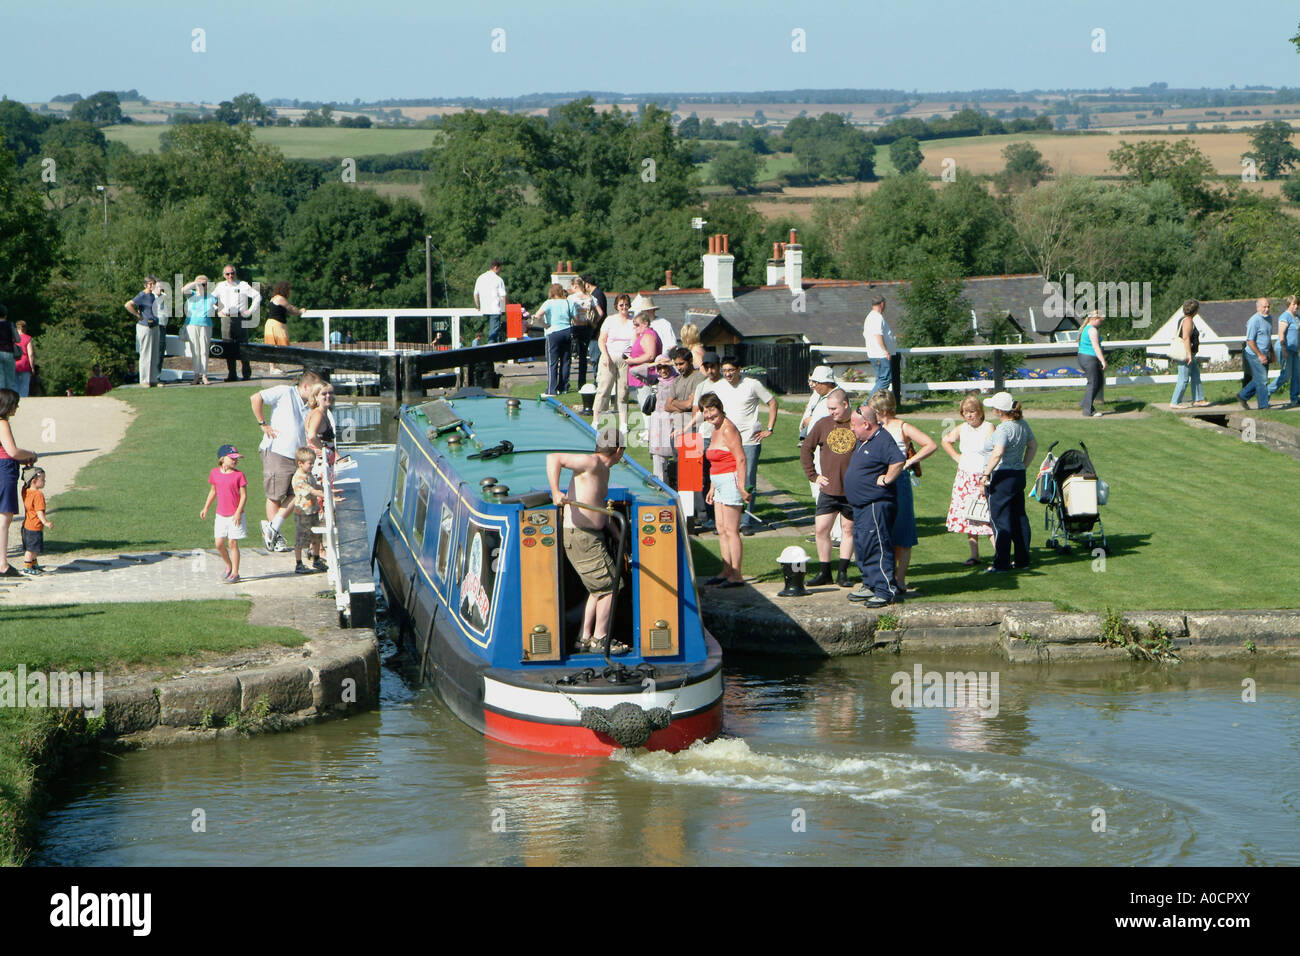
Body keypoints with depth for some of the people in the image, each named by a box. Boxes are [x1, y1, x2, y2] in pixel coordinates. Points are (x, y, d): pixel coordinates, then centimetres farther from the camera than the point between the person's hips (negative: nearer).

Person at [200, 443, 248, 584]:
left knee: (233, 543, -2)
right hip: (221, 515, 4)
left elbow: (244, 495, -8)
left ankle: (235, 573, 7)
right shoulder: (215, 473, 3)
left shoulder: (238, 475, -8)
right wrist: (206, 508, 16)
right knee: (219, 543, 4)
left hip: (235, 515, -4)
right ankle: (228, 565, 27)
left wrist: (238, 512, -17)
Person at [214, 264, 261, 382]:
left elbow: (257, 296, 3)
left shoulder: (243, 285, 3)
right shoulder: (220, 286, 14)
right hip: (226, 319, 3)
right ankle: (231, 375, 2)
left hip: (240, 319, -3)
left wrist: (250, 311, -2)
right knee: (228, 348, -1)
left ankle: (246, 374, 3)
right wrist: (217, 311, 11)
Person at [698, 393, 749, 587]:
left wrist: (741, 487, -24)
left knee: (731, 531, -7)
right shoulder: (716, 429, 15)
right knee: (721, 531, 11)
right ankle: (726, 572, 17)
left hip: (731, 481, -10)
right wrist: (712, 489, 24)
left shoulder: (728, 429, -14)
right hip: (719, 483, 10)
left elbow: (741, 459, -20)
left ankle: (736, 576, -4)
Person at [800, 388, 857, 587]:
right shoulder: (823, 424, 2)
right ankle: (824, 573, 8)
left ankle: (843, 573, 15)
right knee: (821, 529, -2)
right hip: (828, 489, 2)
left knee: (848, 529, 7)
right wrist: (813, 475, 6)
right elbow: (806, 448, 12)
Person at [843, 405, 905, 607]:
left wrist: (886, 480, -22)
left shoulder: (882, 440, -17)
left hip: (877, 504, -11)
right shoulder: (863, 442, 16)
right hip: (861, 504, 11)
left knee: (876, 545, -11)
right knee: (862, 545, 15)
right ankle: (870, 585, 23)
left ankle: (886, 590, -9)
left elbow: (898, 461, -30)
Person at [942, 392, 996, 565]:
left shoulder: (988, 428, -10)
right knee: (966, 516, 6)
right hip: (964, 478, 6)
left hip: (982, 478, -6)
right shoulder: (962, 428, 9)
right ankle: (974, 555, 14)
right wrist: (956, 457, 14)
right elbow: (946, 441, 29)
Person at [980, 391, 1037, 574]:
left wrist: (986, 473, -27)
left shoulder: (1004, 429, -22)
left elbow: (998, 452, -35)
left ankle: (1001, 564, 0)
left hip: (1001, 478, -9)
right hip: (1019, 475, 9)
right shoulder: (1022, 424, 6)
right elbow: (1033, 445, 20)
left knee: (1000, 520, -2)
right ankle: (1023, 559, 21)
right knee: (1019, 518, 15)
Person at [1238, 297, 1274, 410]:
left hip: (1263, 355, 9)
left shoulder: (1269, 318, 11)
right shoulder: (1254, 321, -17)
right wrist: (1260, 355, -18)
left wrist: (1272, 353, 21)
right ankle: (1263, 406, -2)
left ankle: (1242, 396, 28)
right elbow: (1250, 341, -19)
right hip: (1254, 355, -9)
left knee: (1259, 380, 14)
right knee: (1262, 381, -7)